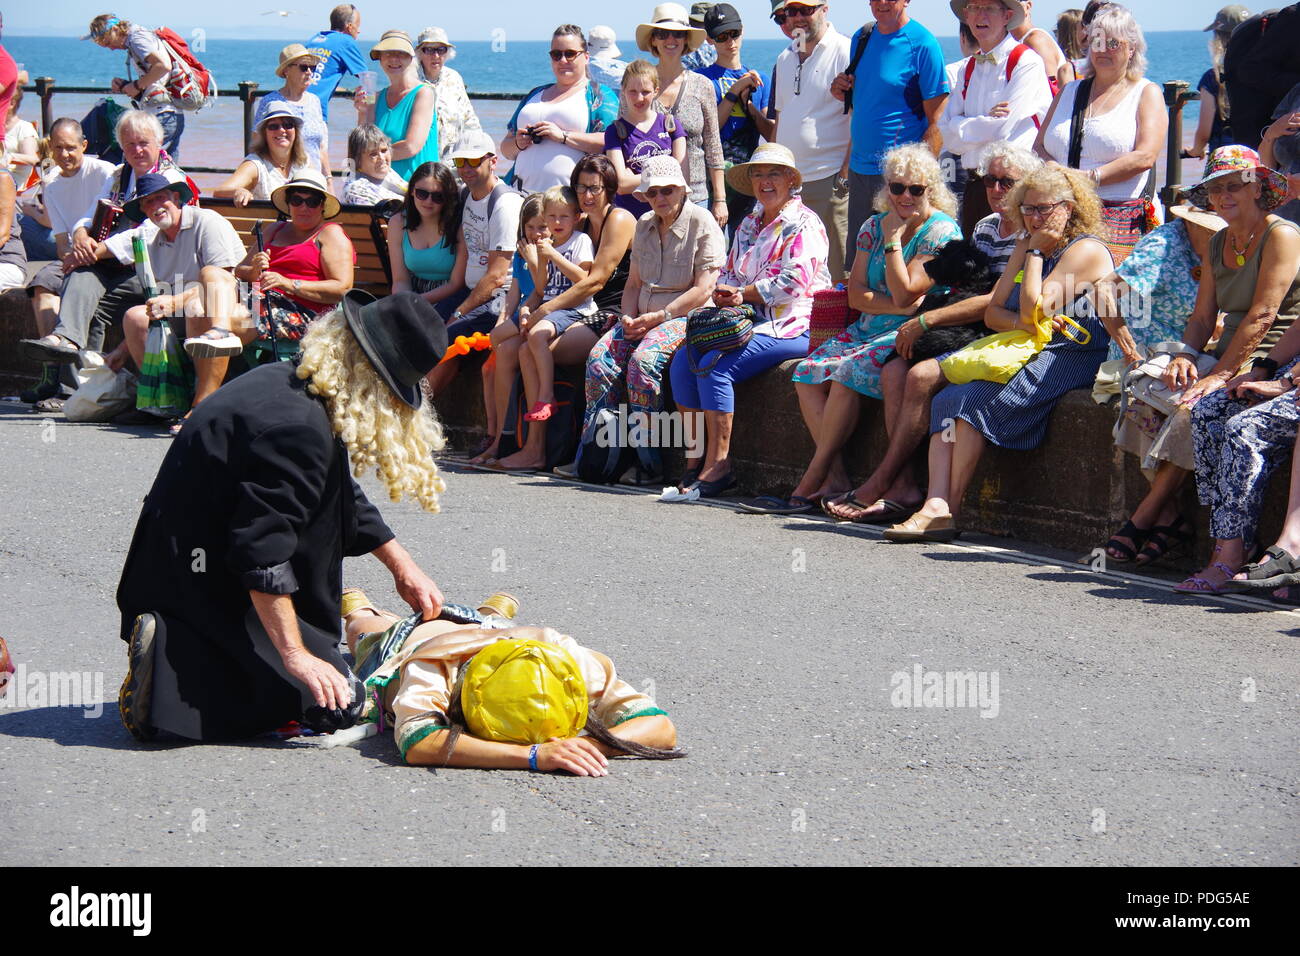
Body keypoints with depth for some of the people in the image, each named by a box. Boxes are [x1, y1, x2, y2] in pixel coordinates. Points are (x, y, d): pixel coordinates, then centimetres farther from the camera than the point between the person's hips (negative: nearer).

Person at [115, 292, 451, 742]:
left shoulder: (284, 381, 8)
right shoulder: (298, 430, -25)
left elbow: (345, 503, 22)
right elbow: (263, 554, -27)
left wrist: (403, 567, 24)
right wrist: (295, 654, -23)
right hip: (200, 587, -11)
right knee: (336, 701, -11)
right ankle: (170, 667, -14)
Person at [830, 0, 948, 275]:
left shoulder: (922, 44, -10)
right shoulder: (862, 38, 11)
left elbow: (937, 121, -12)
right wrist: (842, 91, 3)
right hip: (860, 168, 7)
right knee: (856, 262, 10)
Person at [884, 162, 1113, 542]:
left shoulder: (1086, 250, -6)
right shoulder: (1026, 246, 20)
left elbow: (1033, 308, -16)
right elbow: (993, 313, 14)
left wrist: (1036, 252, -4)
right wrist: (1024, 323, -8)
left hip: (1065, 359, -9)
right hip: (1022, 352, 9)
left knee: (973, 401, -26)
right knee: (946, 399, -16)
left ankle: (950, 508, -18)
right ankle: (936, 506, -30)